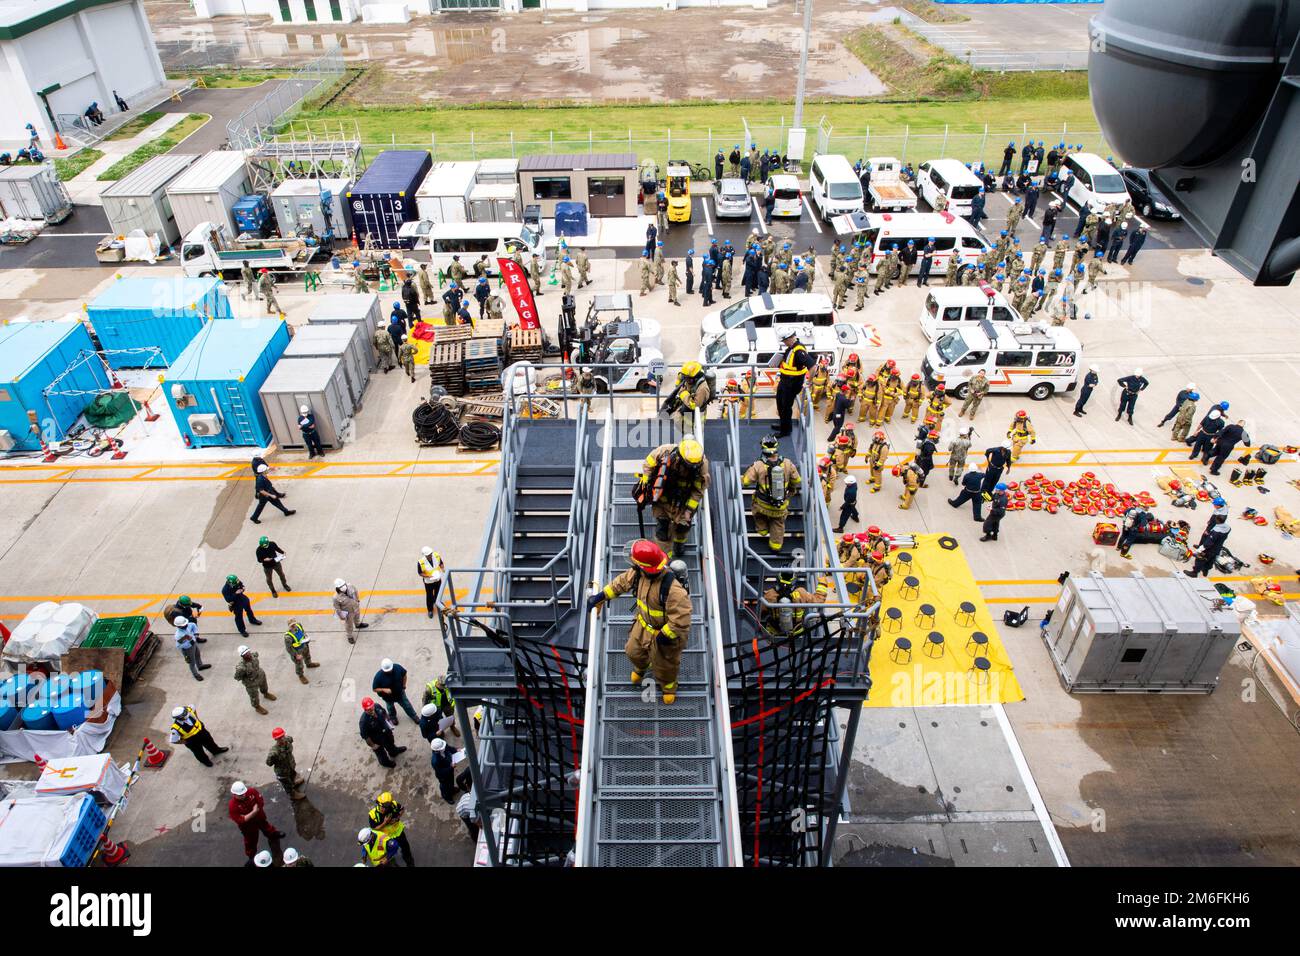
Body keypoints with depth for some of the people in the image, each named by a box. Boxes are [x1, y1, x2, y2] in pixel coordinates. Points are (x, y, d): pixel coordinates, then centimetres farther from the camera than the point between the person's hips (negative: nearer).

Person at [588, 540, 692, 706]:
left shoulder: (672, 588, -44)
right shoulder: (638, 573, -21)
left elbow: (681, 618, -37)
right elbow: (621, 582, -1)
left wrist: (664, 636, -26)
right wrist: (599, 596, 1)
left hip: (666, 632, -6)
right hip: (643, 623, 6)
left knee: (664, 664, 21)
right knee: (634, 652, 28)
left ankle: (668, 685, 55)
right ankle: (641, 667, 65)